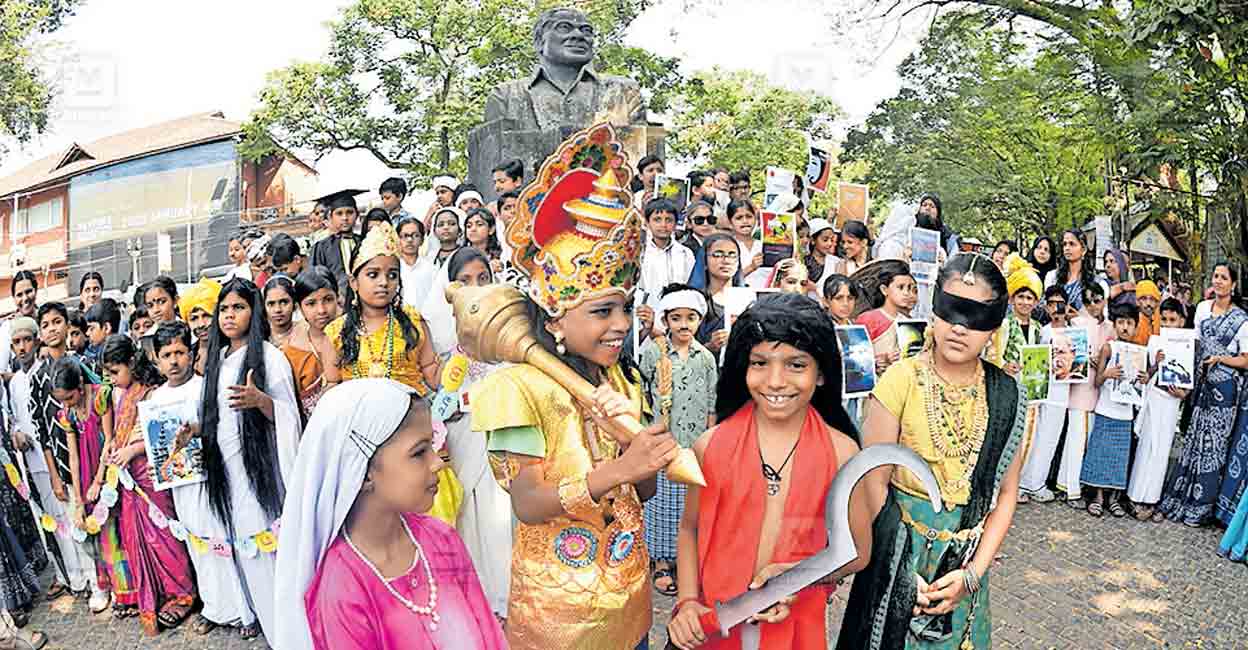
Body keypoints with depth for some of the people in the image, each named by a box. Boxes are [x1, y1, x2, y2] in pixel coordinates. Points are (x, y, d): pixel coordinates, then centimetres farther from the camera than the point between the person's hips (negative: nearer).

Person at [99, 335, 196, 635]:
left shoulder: (151, 393, -12)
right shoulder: (118, 394, 10)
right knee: (135, 537, 10)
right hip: (127, 476, 7)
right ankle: (149, 601, 21)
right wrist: (111, 455, -2)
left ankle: (180, 594, 18)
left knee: (160, 534, 2)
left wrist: (132, 450, -18)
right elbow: (117, 435, 15)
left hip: (150, 474, -7)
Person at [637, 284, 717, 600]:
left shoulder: (706, 358, 3)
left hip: (695, 447, 2)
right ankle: (661, 563, 17)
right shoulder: (653, 351, -4)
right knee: (661, 502, 5)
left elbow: (711, 406, 8)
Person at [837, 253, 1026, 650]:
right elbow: (874, 482, -13)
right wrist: (903, 570, -13)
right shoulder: (901, 380, -15)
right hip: (900, 548, -3)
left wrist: (973, 572, -9)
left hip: (968, 559, 3)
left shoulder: (1005, 395, -5)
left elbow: (1006, 493, -1)